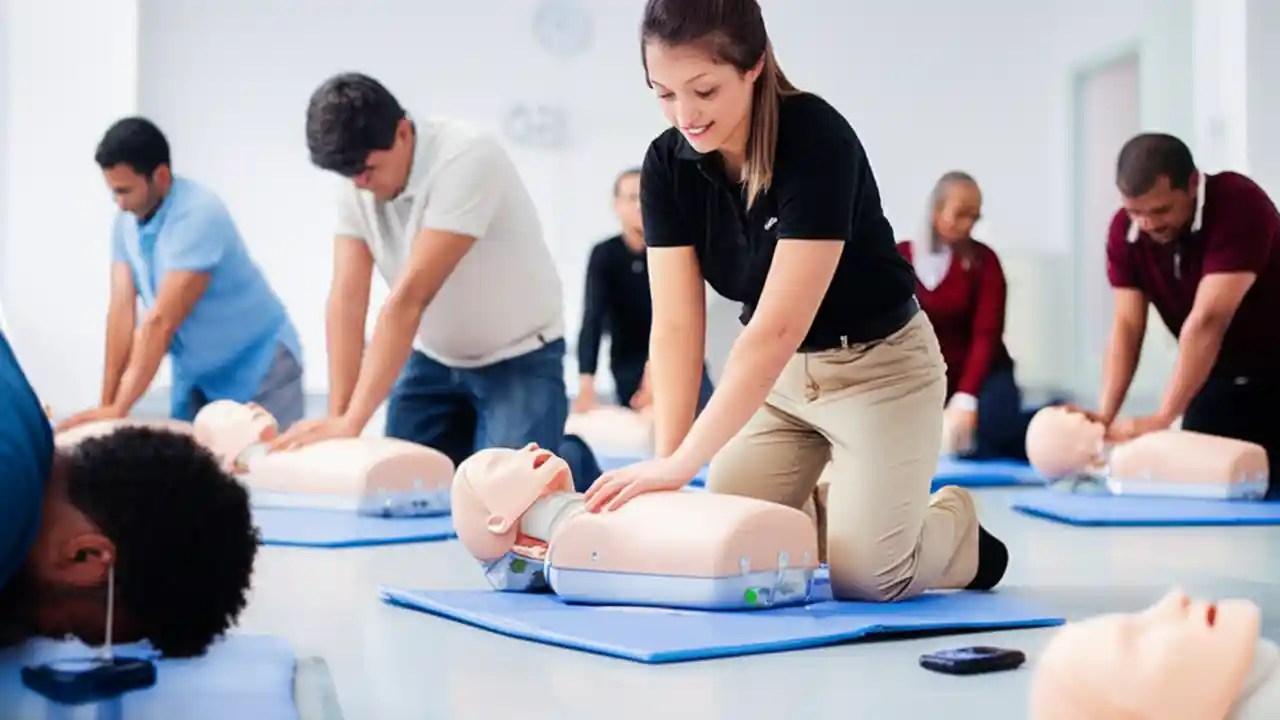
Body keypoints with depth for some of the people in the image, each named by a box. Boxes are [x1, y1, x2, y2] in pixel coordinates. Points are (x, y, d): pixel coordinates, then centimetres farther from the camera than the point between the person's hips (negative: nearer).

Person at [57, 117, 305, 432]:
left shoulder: (197, 215, -25)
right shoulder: (126, 221, -3)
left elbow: (161, 322, -29)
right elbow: (122, 310, -8)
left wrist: (118, 411, -30)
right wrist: (106, 403, -13)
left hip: (258, 368, -6)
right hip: (195, 373, 6)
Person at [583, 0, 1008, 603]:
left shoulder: (819, 141, -28)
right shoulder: (667, 165, -11)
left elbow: (777, 326, -33)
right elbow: (676, 327, -13)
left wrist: (683, 463, -36)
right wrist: (664, 462, -23)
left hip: (877, 367, -5)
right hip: (773, 373, 5)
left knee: (861, 575, -16)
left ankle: (956, 525, 16)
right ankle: (817, 511, 25)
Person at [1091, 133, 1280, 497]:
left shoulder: (1239, 205, -29)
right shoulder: (1125, 229, -11)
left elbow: (1208, 321, -35)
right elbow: (1126, 326, -13)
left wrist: (1161, 419, -38)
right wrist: (1104, 416, -26)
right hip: (1219, 374, 5)